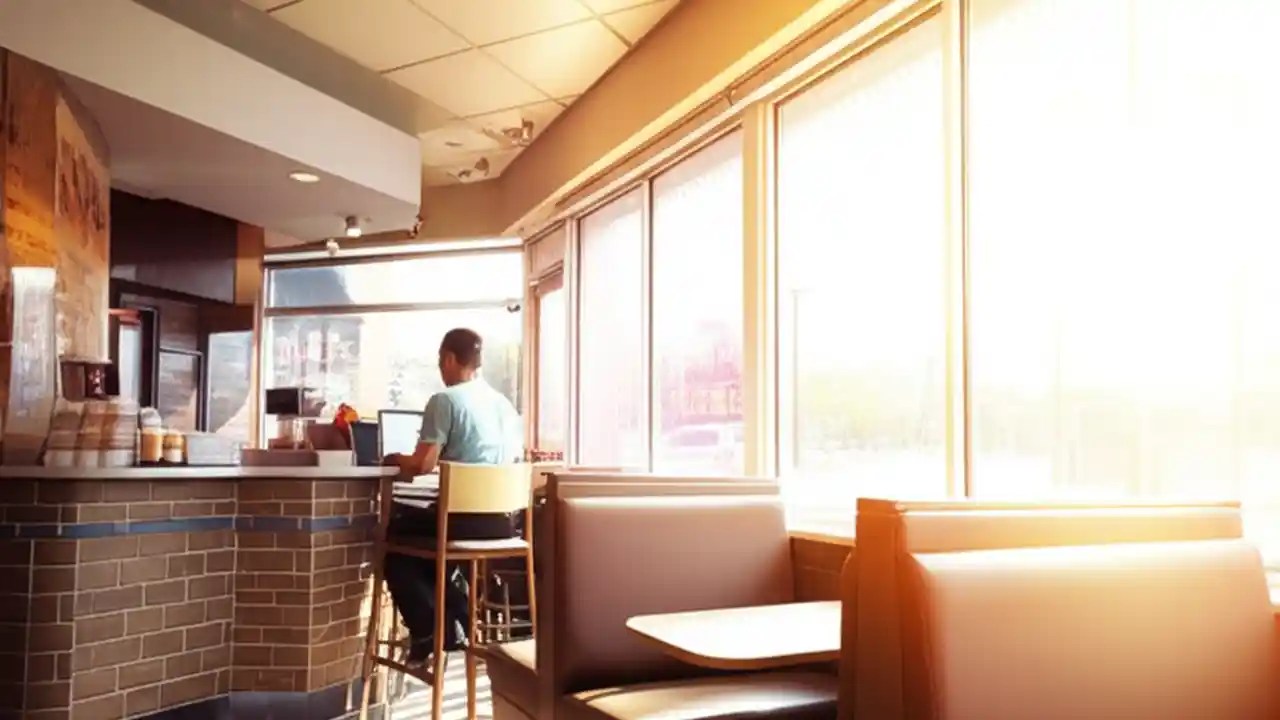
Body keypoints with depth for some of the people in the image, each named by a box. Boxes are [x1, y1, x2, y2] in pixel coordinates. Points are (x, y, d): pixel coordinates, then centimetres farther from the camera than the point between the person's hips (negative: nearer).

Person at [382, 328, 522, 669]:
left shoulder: (445, 400, -9)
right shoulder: (506, 404, 11)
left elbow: (422, 465, -15)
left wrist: (395, 460, 8)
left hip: (463, 518, -7)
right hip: (504, 521, 7)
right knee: (417, 524, 33)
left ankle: (429, 631, 13)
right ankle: (458, 622, 28)